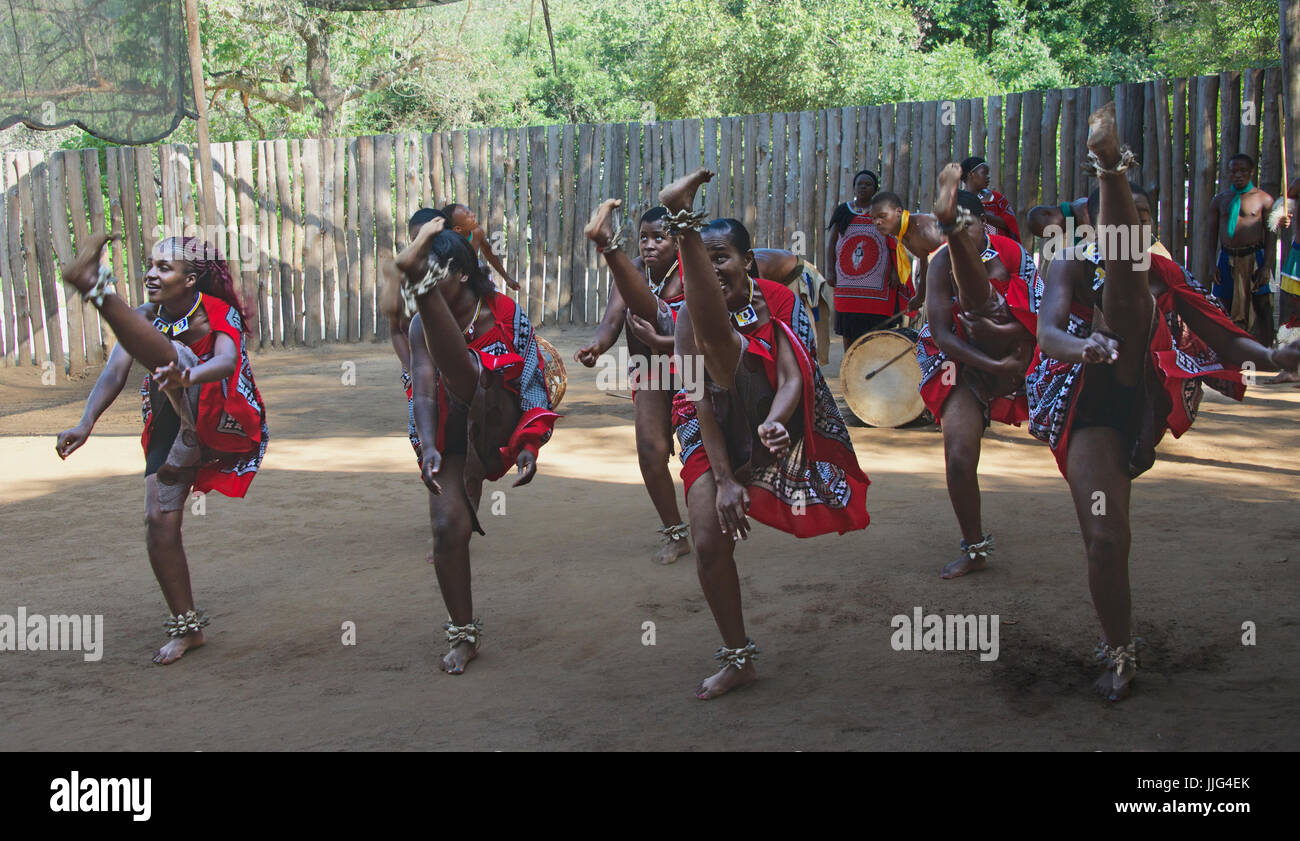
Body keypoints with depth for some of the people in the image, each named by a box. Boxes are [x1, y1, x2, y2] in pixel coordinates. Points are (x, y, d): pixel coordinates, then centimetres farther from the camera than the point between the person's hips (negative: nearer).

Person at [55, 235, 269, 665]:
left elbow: (226, 361, -34)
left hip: (219, 420, -6)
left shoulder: (218, 314, -13)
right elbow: (114, 374, -10)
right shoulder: (145, 318, 2)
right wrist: (86, 424, -27)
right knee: (159, 520, -5)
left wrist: (187, 377, -57)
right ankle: (187, 626, 6)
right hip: (170, 429, 6)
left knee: (169, 354, -30)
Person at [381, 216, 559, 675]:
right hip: (453, 439, 3)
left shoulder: (506, 314, -5)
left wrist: (529, 447, -15)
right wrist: (428, 447, -29)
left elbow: (534, 383, -4)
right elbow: (424, 391, -13)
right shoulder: (422, 326, 0)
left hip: (495, 426, -3)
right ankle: (463, 634, 4)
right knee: (448, 527, -11)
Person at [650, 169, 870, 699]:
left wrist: (775, 422, -36)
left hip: (758, 420, -2)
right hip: (711, 433, 3)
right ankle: (737, 659, 3)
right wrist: (724, 478, -19)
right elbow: (700, 397, -9)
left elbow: (794, 378, -13)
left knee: (716, 335, -24)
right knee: (709, 544, -12)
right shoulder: (690, 315, 1)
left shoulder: (778, 302, 0)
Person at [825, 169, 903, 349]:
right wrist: (829, 270, 1)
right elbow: (831, 242, 12)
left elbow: (895, 244, 6)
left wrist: (895, 271, -6)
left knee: (875, 328, -7)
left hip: (877, 282, -2)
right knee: (848, 331, 3)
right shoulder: (843, 211, 13)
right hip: (847, 283, 2)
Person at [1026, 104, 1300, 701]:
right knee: (1105, 539, -13)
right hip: (1089, 410, -1)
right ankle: (1118, 652, 7)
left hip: (1144, 396, 2)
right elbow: (1047, 332, -9)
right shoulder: (1070, 267, 9)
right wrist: (1081, 347, -34)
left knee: (1126, 286, -19)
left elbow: (1221, 336, 15)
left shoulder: (1162, 275, 20)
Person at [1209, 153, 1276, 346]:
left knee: (1262, 307, -3)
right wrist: (1213, 265, 0)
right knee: (1226, 307, 6)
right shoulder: (1220, 200, 8)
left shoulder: (1263, 199, -1)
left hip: (1254, 258, -3)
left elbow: (1271, 235, -2)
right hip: (1227, 259, 3)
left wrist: (1267, 266, -10)